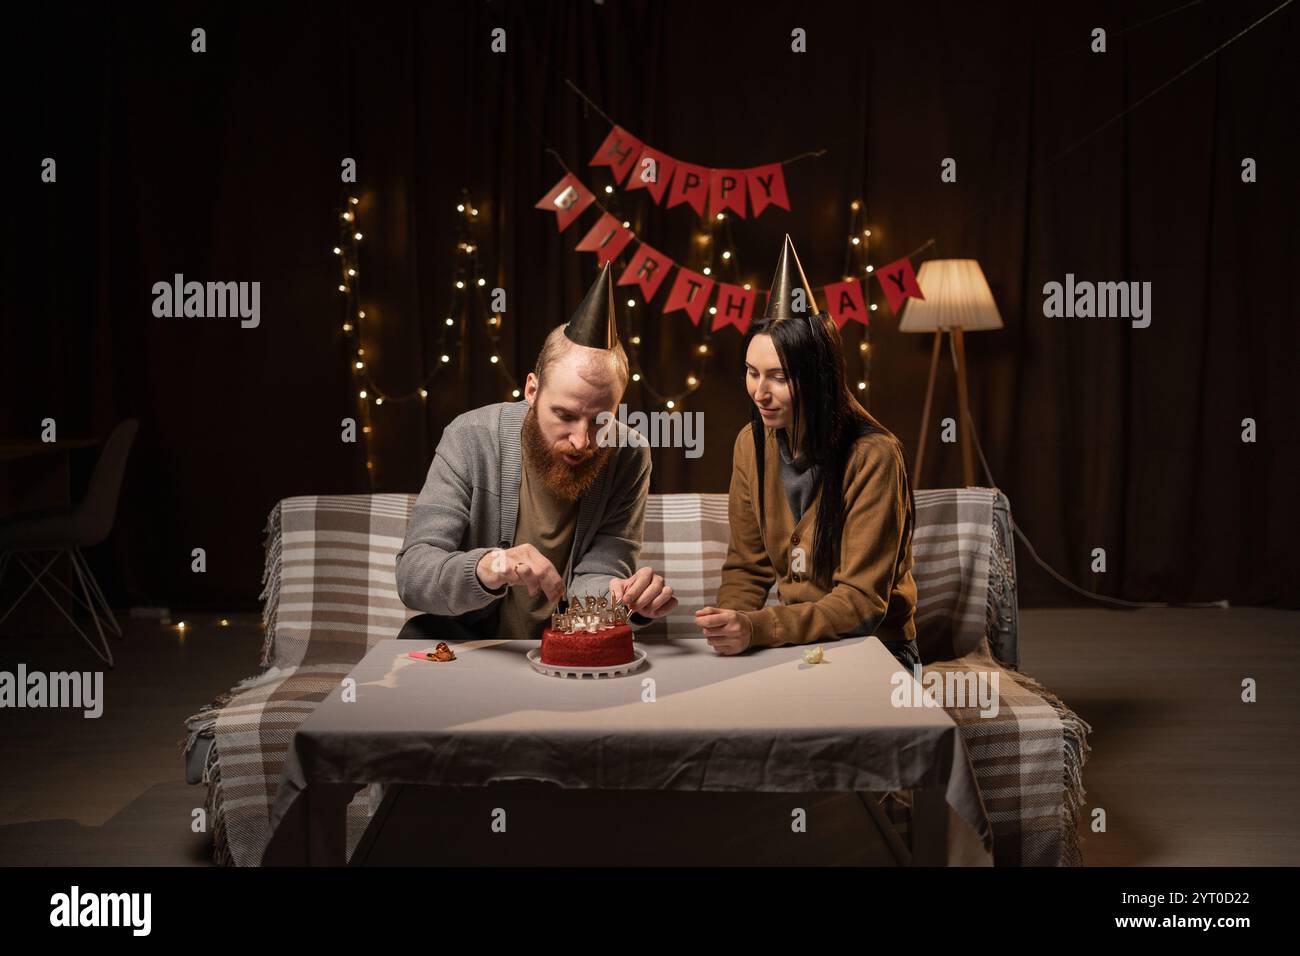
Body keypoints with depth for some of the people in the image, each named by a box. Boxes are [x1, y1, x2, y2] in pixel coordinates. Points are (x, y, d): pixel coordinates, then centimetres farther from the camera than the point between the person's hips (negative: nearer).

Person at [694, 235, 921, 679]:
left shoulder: (872, 457, -19)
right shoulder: (752, 444, -1)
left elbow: (862, 602, -18)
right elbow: (747, 566, 7)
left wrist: (758, 627, -31)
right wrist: (729, 622, -15)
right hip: (797, 638, 5)